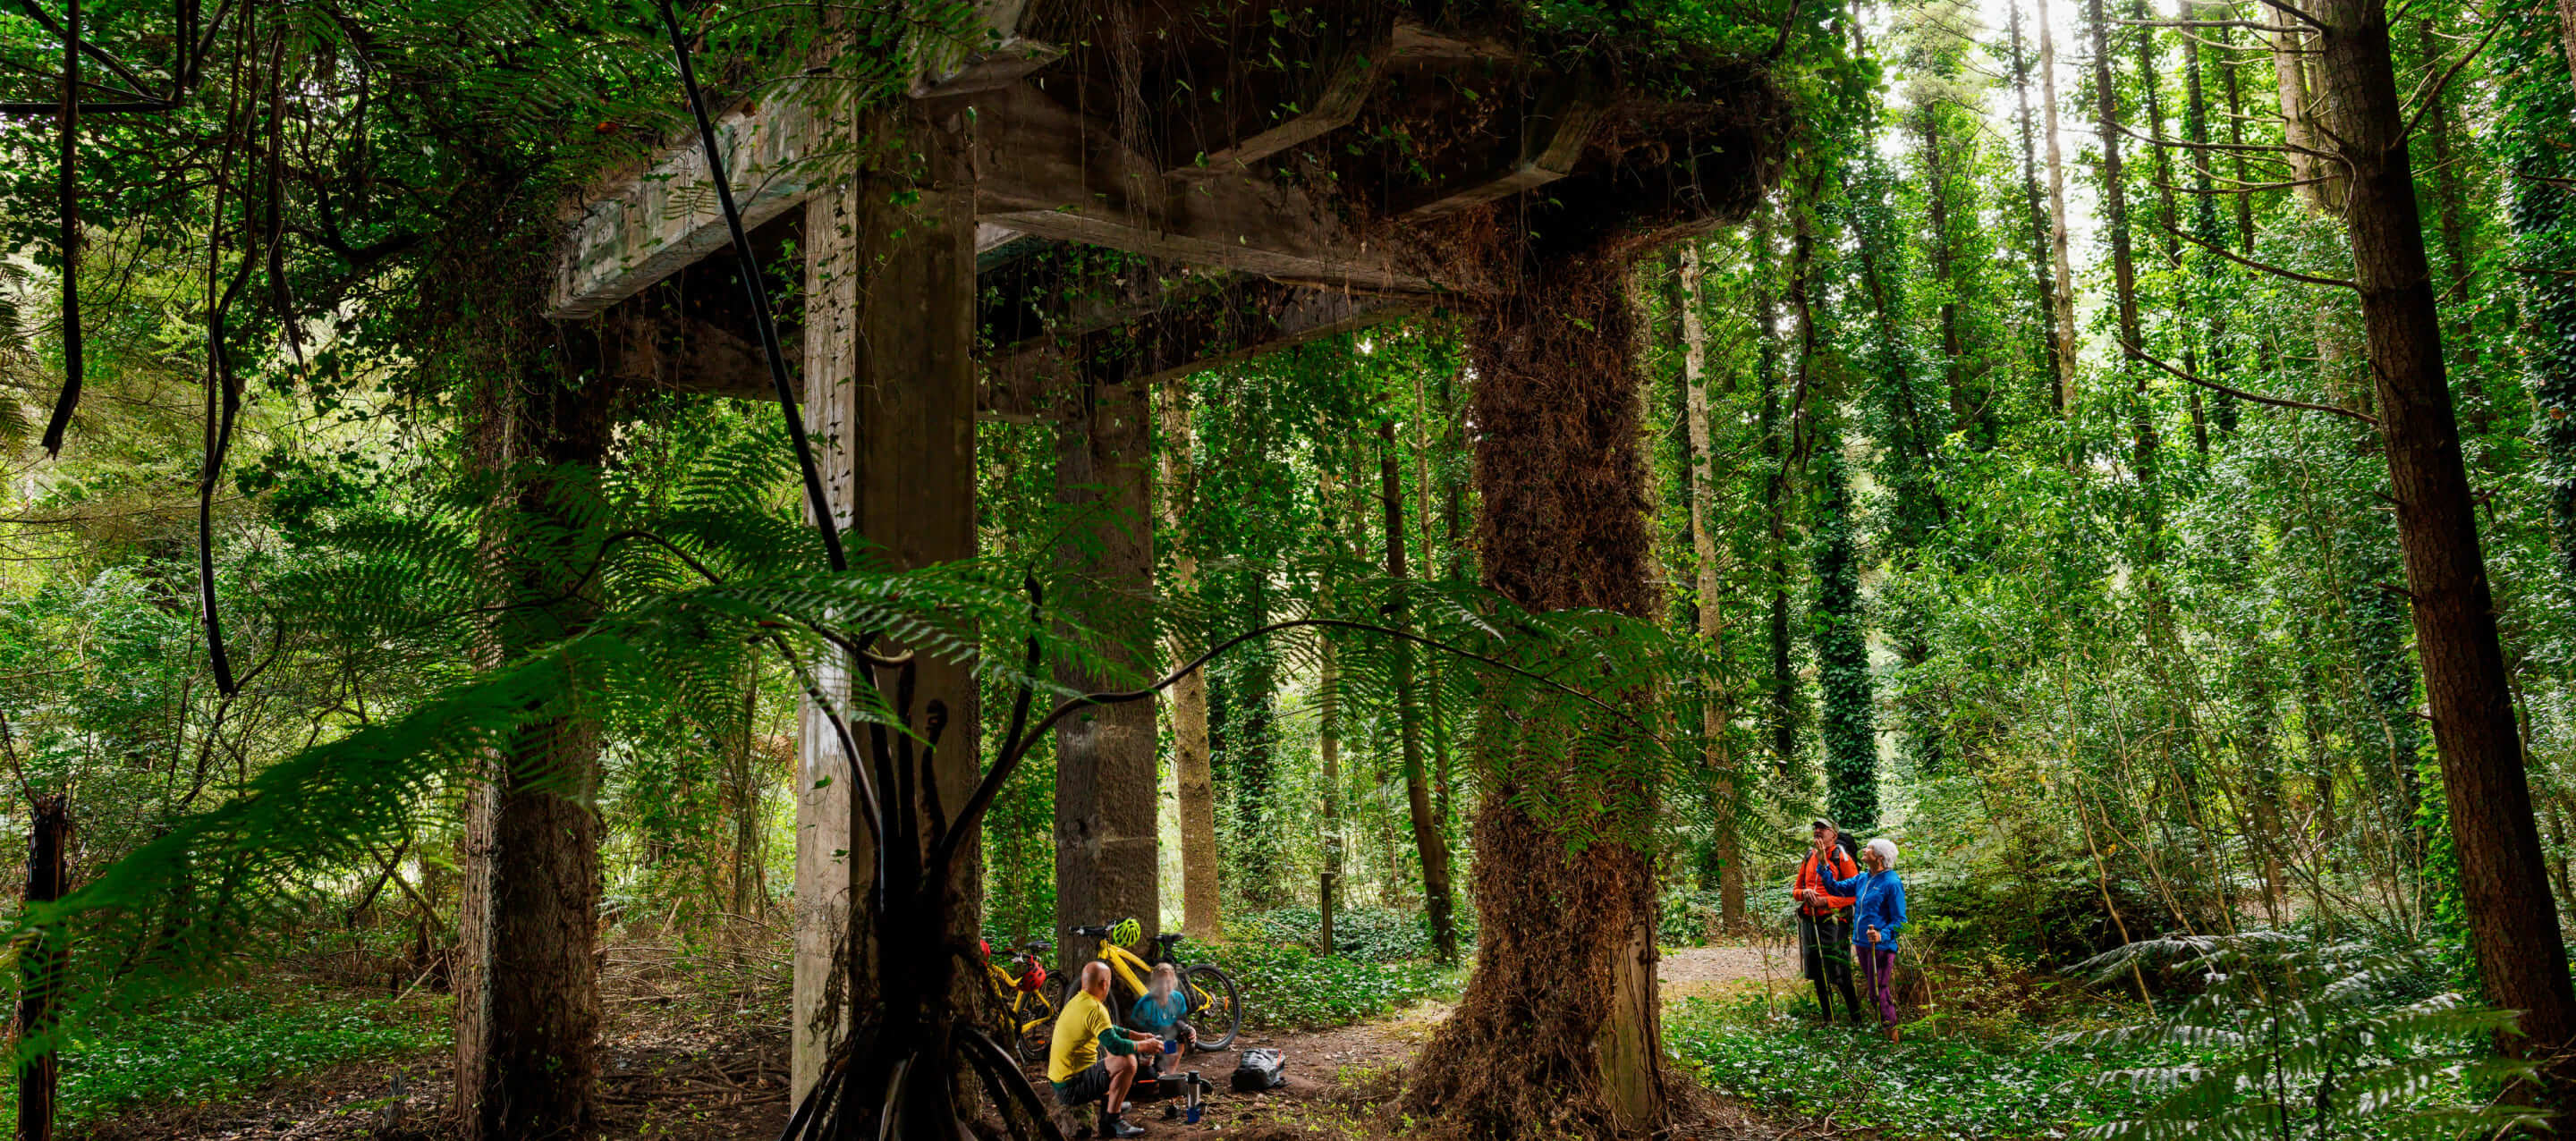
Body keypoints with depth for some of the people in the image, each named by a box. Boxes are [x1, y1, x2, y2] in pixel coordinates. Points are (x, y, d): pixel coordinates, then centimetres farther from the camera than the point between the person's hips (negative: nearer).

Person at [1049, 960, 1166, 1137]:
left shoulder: (1077, 1001, 11)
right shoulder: (1094, 1008, -20)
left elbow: (1109, 1030, 25)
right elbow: (1115, 1045, -29)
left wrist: (1138, 1036, 20)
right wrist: (1144, 1046, -13)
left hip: (1060, 1081, 10)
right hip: (1071, 1089, -10)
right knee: (1127, 1061, -21)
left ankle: (1109, 1103, 36)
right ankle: (1112, 1120, -12)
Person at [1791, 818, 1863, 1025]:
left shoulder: (1842, 857, -6)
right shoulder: (1809, 857, 13)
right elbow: (1796, 889, 19)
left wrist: (1826, 901, -18)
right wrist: (1804, 893, -4)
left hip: (1833, 920, -7)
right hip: (1810, 921, 7)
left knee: (1840, 975, -7)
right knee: (1818, 974, 12)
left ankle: (1857, 1019, 6)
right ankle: (1828, 1020, 22)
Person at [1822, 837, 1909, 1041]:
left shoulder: (1892, 883, -13)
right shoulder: (1862, 879, 10)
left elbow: (1900, 920, -12)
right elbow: (1836, 887, 15)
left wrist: (1882, 935, -27)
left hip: (1881, 946, -8)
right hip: (1861, 944, 8)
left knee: (1879, 993, -5)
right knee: (1875, 990, 17)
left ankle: (1892, 1037, 6)